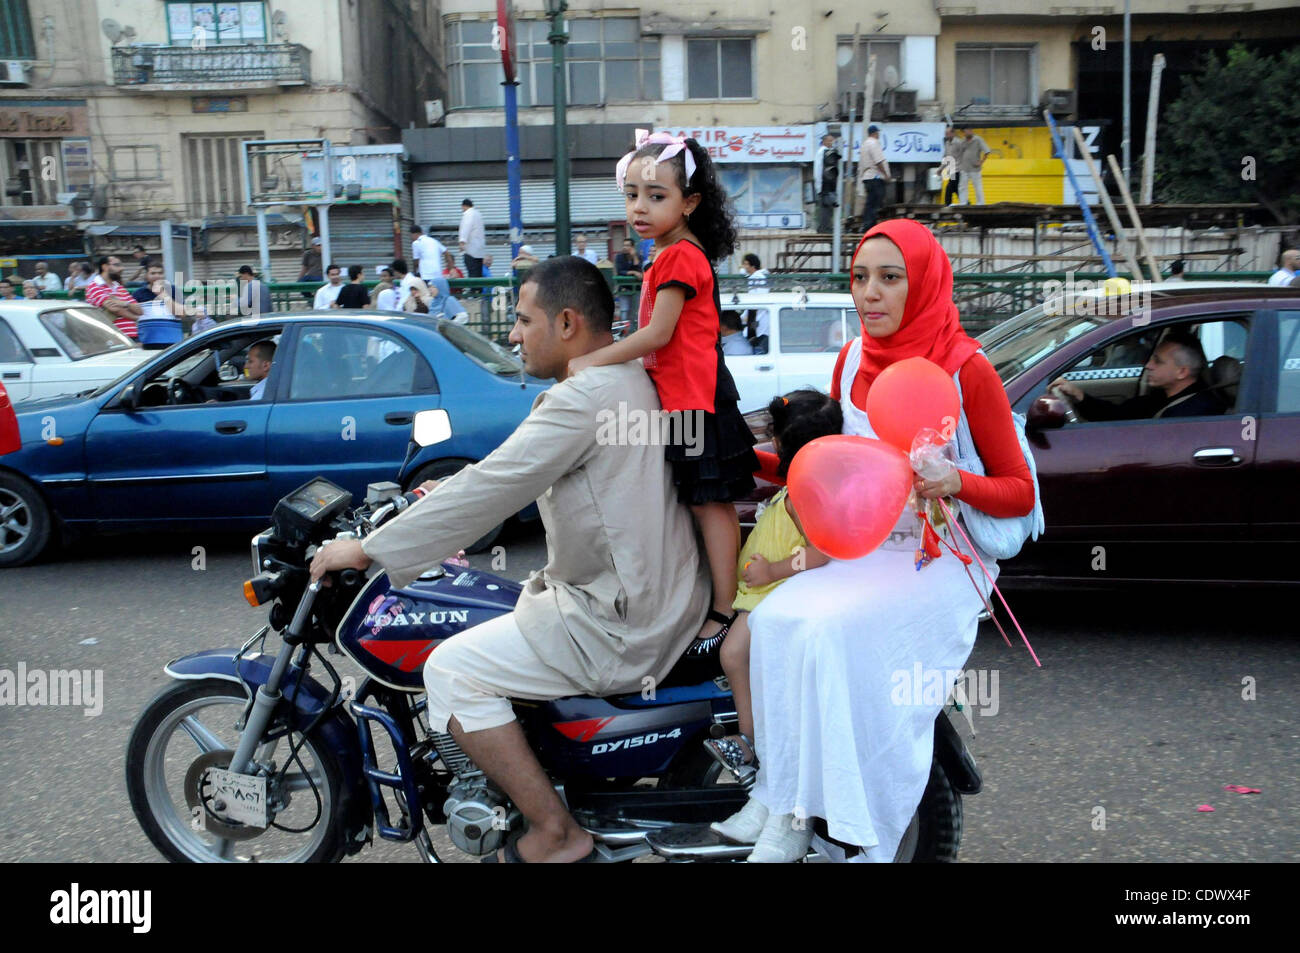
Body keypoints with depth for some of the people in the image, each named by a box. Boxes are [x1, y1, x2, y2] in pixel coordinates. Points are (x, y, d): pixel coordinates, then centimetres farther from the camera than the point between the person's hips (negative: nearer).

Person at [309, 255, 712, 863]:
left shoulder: (586, 396, -20)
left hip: (620, 629, -10)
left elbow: (490, 488, -21)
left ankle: (555, 833, 0)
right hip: (665, 603, 10)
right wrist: (450, 495, 22)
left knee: (453, 671, -5)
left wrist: (367, 549, -14)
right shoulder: (627, 379, 12)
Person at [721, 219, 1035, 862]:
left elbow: (1019, 491, -5)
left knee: (835, 629, -30)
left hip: (940, 561, -5)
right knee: (775, 619, -22)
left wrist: (956, 484, -24)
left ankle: (850, 834, -17)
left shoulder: (967, 369, -8)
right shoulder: (851, 360, 9)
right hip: (862, 554, 6)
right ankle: (780, 797, -14)